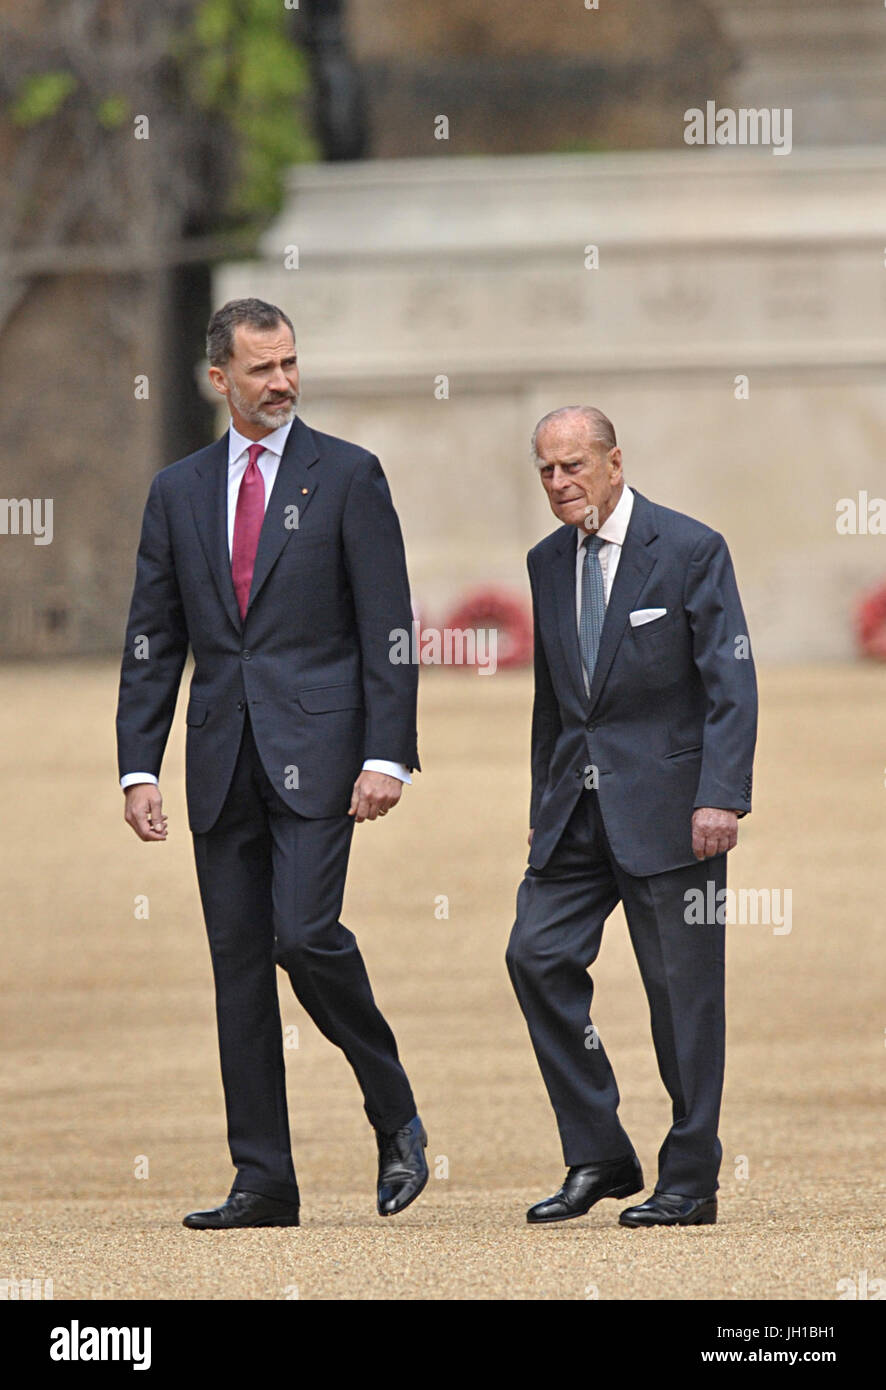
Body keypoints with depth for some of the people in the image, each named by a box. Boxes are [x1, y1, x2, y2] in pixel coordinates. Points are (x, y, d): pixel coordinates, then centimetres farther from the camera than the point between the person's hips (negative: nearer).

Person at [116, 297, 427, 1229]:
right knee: (239, 961, 3)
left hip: (315, 748, -4)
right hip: (222, 758, 4)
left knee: (304, 933, -18)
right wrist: (137, 767, 3)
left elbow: (388, 628, -2)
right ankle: (262, 1182, 6)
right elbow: (151, 643, 12)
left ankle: (394, 1116, 4)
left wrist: (386, 756, -11)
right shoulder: (178, 492, 12)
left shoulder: (347, 477, 1)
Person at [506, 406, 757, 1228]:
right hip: (578, 807, 6)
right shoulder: (549, 563, 12)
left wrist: (721, 797, -18)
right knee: (537, 954, -4)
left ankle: (690, 1182, 5)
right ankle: (598, 1158, 5)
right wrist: (543, 806, 17)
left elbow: (731, 686, -10)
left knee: (681, 984, -2)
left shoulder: (689, 551, -7)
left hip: (667, 803, -6)